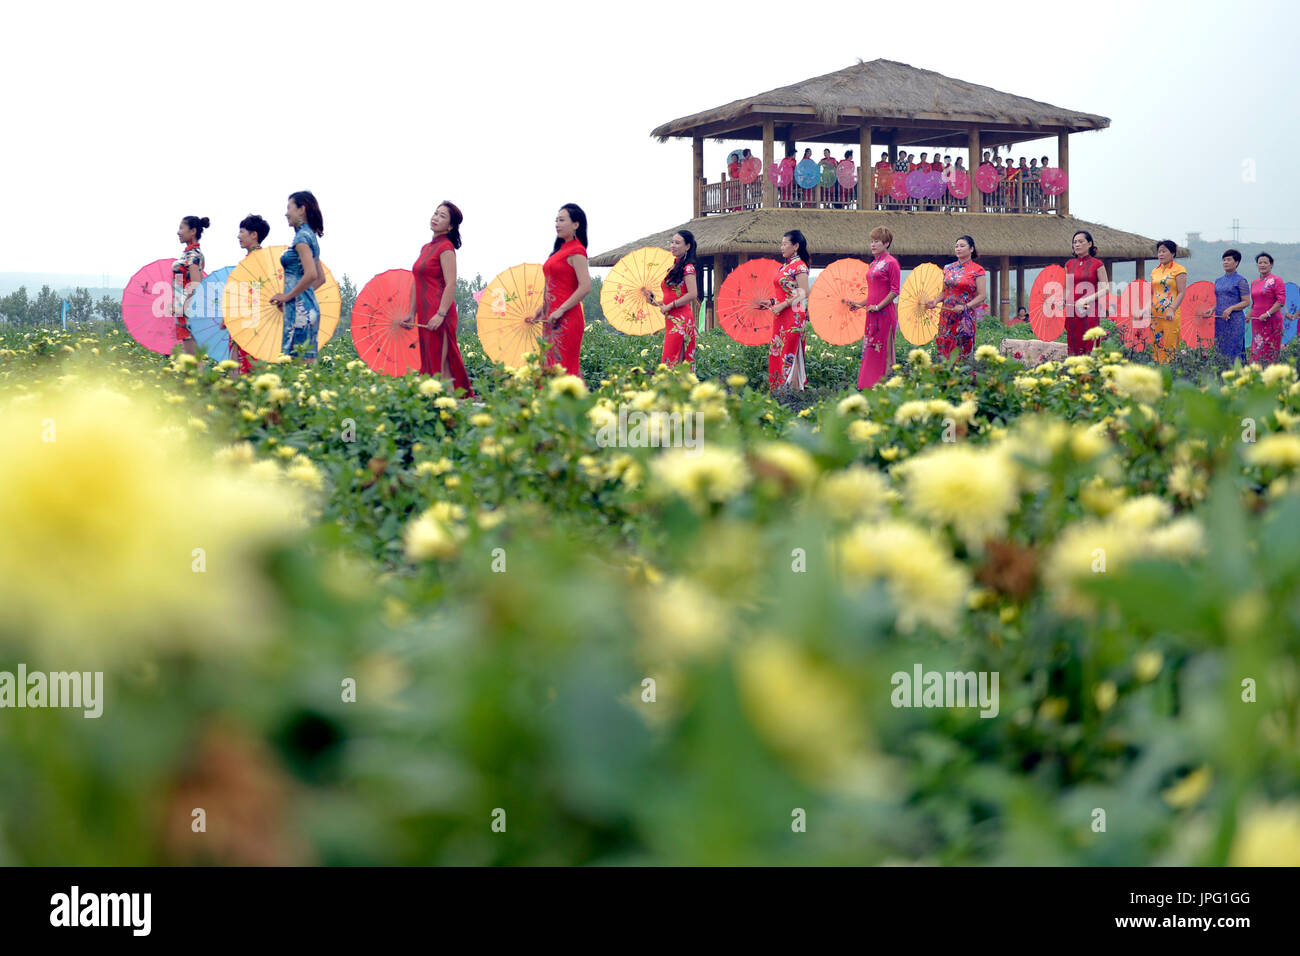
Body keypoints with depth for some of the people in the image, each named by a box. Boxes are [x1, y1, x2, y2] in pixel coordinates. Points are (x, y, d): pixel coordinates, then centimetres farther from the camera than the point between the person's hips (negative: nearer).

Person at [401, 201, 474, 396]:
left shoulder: (446, 247, -8)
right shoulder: (426, 248, 18)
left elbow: (451, 285, -16)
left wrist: (440, 315, -22)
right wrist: (411, 313, 17)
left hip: (439, 315, -9)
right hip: (425, 314, 9)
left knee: (440, 366, -10)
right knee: (429, 364, 8)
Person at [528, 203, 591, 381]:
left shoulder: (576, 251, -10)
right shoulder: (561, 249, 17)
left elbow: (585, 287, -20)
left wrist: (560, 310, -19)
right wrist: (543, 309, 15)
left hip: (566, 319, -9)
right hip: (552, 318, 9)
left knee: (563, 365, -9)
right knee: (552, 365, 8)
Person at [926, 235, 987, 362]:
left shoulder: (977, 270, -2)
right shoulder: (948, 268, 13)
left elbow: (982, 295, -6)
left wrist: (965, 307, -18)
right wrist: (936, 301, 0)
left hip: (966, 316, -4)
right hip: (947, 314, 4)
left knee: (965, 349, -5)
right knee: (944, 348, -2)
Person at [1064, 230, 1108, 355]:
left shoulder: (1097, 264, 0)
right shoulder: (1069, 264, 12)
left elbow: (1105, 289, -2)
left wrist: (1088, 299, -14)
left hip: (1090, 310, -4)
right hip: (1072, 311, 4)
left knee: (1088, 346, -6)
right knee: (1073, 346, 1)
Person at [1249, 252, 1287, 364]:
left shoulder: (1276, 280, -4)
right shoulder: (1254, 283, 17)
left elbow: (1281, 300, -12)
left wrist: (1267, 314, -17)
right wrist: (1249, 316, 13)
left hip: (1272, 321, -6)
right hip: (1256, 323, 6)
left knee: (1269, 352, -7)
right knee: (1256, 352, 2)